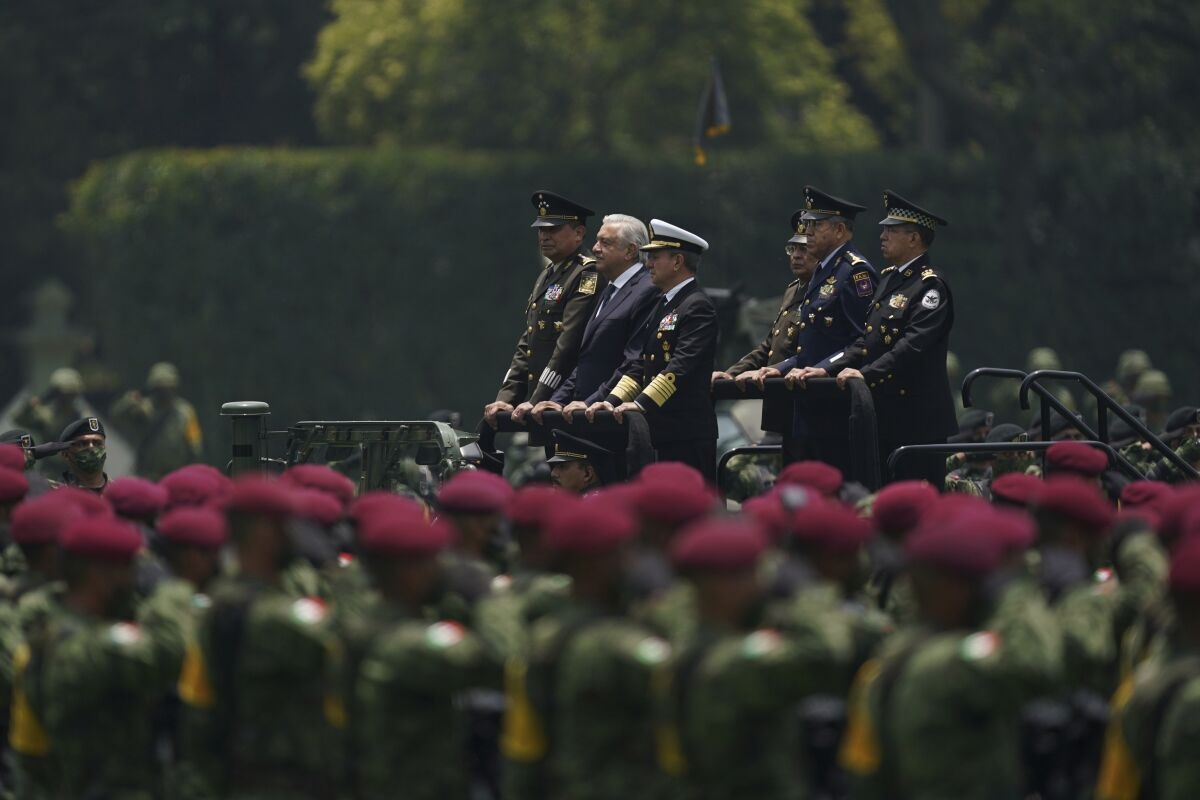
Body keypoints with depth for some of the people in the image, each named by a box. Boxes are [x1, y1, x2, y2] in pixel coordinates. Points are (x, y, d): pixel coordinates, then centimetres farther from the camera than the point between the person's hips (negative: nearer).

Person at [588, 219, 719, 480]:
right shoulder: (663, 305, 20)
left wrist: (642, 403, -29)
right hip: (664, 432, 10)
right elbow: (643, 364, 19)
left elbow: (682, 366, -22)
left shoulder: (698, 307, -11)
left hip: (689, 436, -10)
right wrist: (614, 400, 5)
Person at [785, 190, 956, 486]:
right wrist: (827, 370, 4)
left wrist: (867, 373, -29)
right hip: (883, 415, 9)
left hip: (917, 418, -9)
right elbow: (867, 340, 16)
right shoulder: (890, 278, 17)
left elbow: (914, 345, -22)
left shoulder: (931, 286, -11)